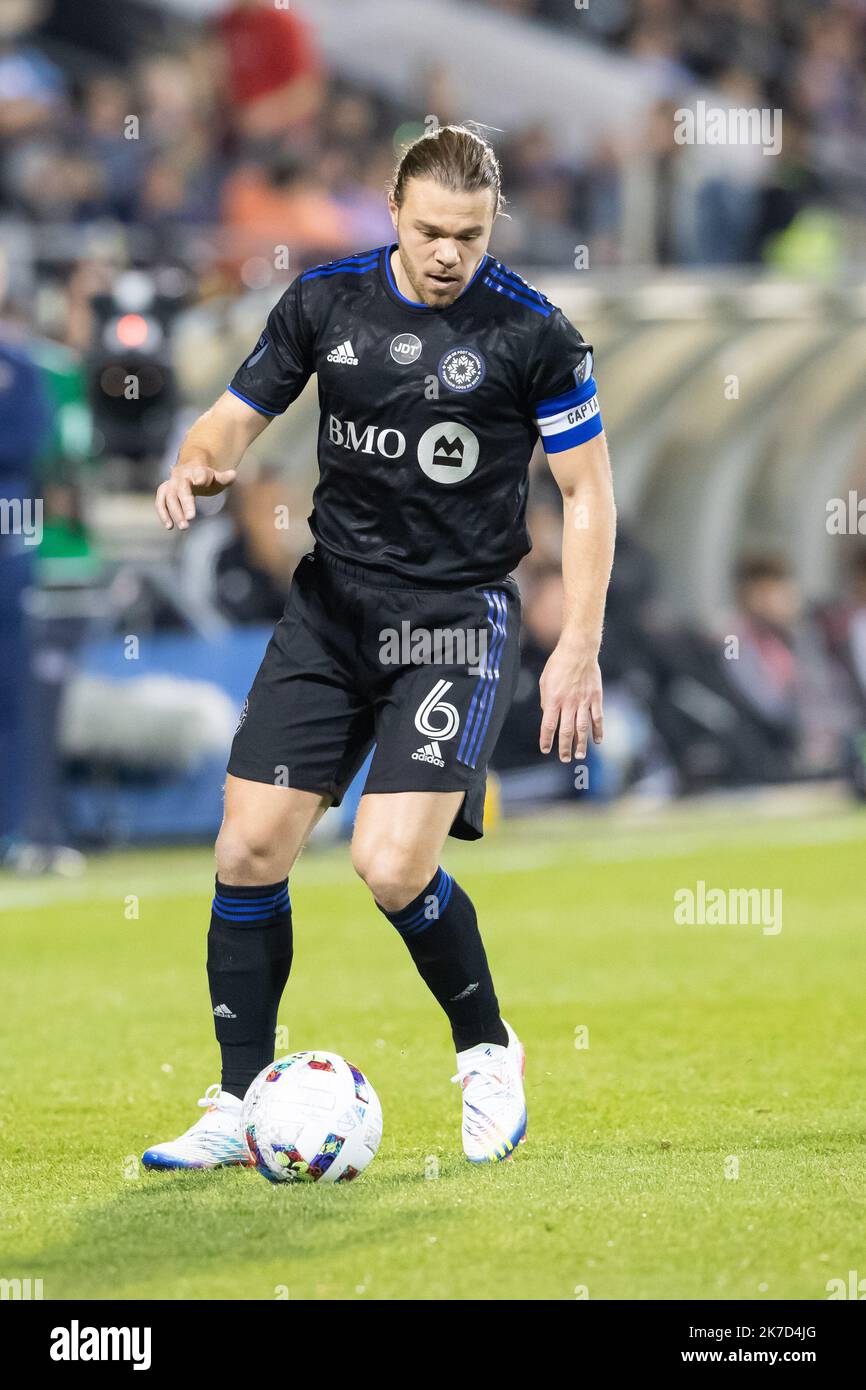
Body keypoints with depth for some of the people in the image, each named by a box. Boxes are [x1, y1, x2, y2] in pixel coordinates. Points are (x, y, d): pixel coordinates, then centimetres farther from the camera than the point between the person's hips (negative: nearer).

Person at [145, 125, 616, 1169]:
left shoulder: (534, 333, -8)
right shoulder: (325, 301, 2)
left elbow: (588, 492, -3)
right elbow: (237, 415, 11)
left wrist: (578, 649, -9)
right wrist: (199, 462, -13)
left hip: (457, 616, -4)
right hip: (332, 604, 4)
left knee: (393, 868, -17)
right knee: (249, 848, -4)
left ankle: (488, 1053, 10)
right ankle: (237, 1108, 7)